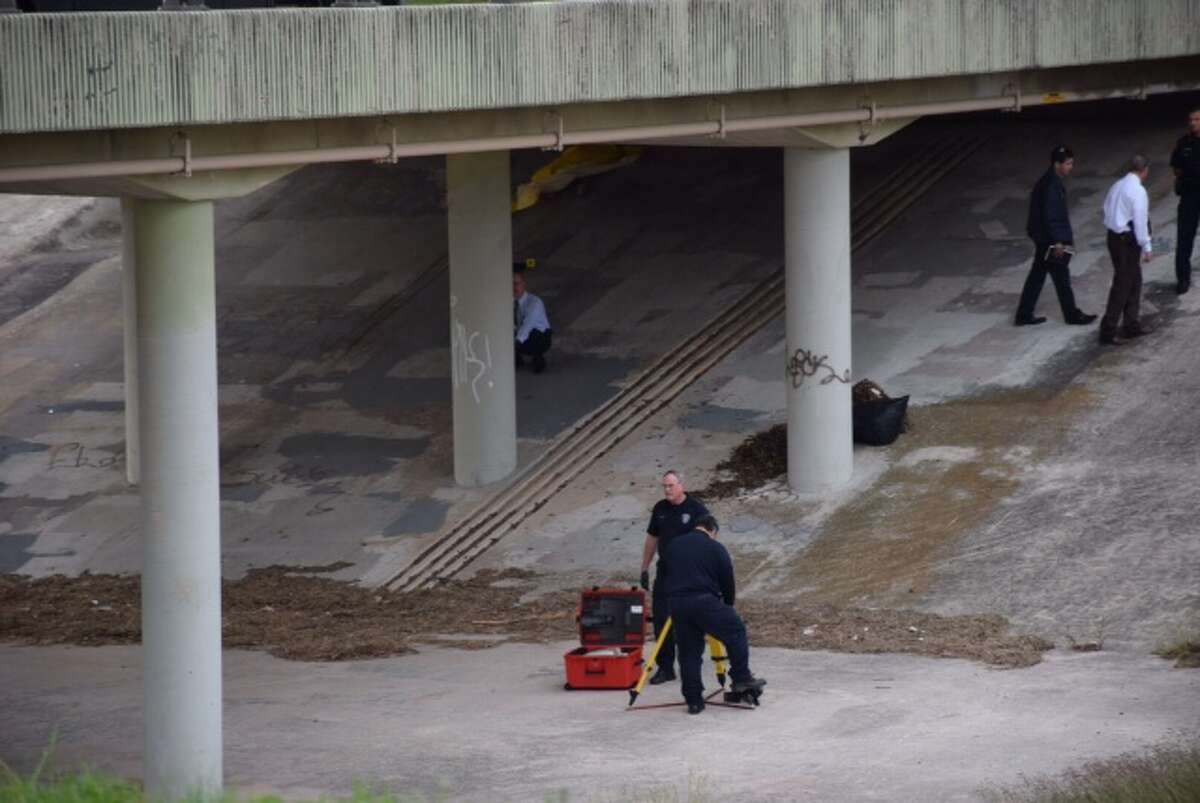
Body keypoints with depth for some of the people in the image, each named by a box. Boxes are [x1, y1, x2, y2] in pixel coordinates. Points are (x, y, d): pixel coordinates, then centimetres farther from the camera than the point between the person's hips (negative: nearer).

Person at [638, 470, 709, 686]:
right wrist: (644, 569, 15)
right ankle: (665, 667, 5)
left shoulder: (696, 509, -7)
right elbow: (652, 539, 17)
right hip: (665, 571, 5)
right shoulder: (660, 509, 9)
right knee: (661, 619, 0)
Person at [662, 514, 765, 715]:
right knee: (736, 631, 12)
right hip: (704, 601, -5)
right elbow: (728, 582, 8)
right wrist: (728, 604, 26)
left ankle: (693, 700, 9)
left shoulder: (674, 546, 18)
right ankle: (741, 678, 9)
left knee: (688, 652, 9)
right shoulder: (716, 549, 4)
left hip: (677, 604, 5)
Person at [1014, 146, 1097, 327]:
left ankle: (1024, 315, 17)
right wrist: (1057, 242, -21)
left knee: (1037, 277, 13)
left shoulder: (1050, 181, 10)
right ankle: (1072, 315, 16)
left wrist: (1063, 238, 23)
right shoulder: (1051, 186, -22)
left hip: (1043, 239, 10)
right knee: (1061, 278, 4)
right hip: (1050, 240, -10)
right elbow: (1049, 215, -23)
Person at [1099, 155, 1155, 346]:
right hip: (1128, 241, -9)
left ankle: (1132, 324, 29)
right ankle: (1108, 331, 0)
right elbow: (1140, 220, -19)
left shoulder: (1116, 186, 8)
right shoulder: (1138, 191, -18)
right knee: (1122, 285, -2)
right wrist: (1147, 247, -13)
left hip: (1114, 235, 9)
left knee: (1134, 281, 20)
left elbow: (1107, 209, 14)